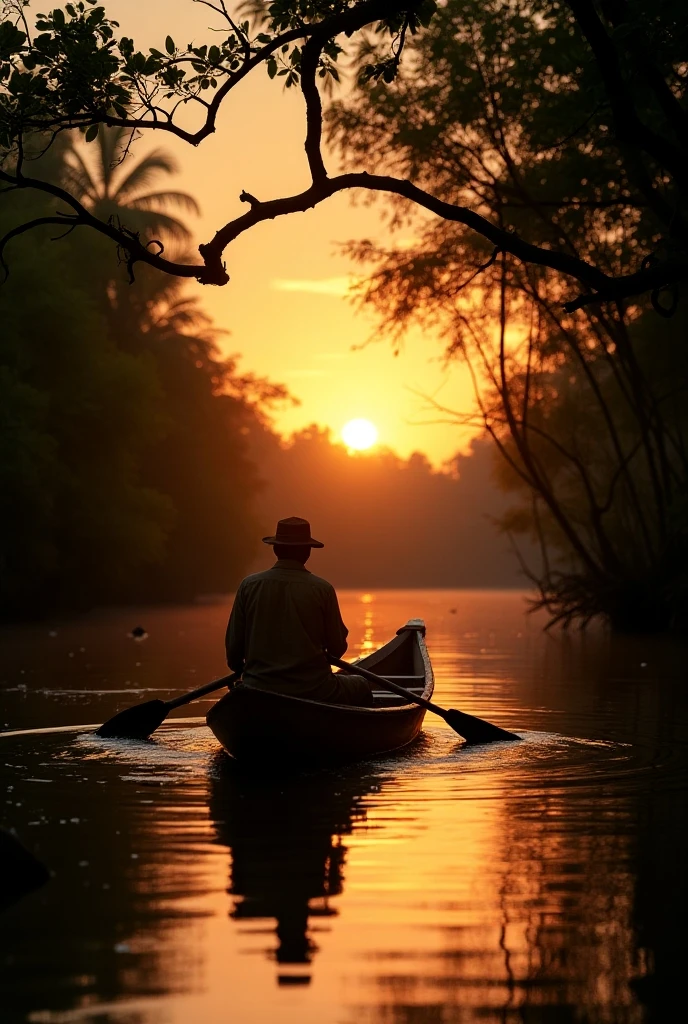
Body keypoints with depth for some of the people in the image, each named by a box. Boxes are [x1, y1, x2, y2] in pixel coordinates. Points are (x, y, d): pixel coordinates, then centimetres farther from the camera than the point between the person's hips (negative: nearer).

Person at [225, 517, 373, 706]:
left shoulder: (249, 585, -3)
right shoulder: (323, 589, -7)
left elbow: (233, 645, 1)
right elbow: (337, 649, -1)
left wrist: (239, 669, 23)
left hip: (257, 690, 3)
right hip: (313, 690, -3)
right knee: (361, 687, 25)